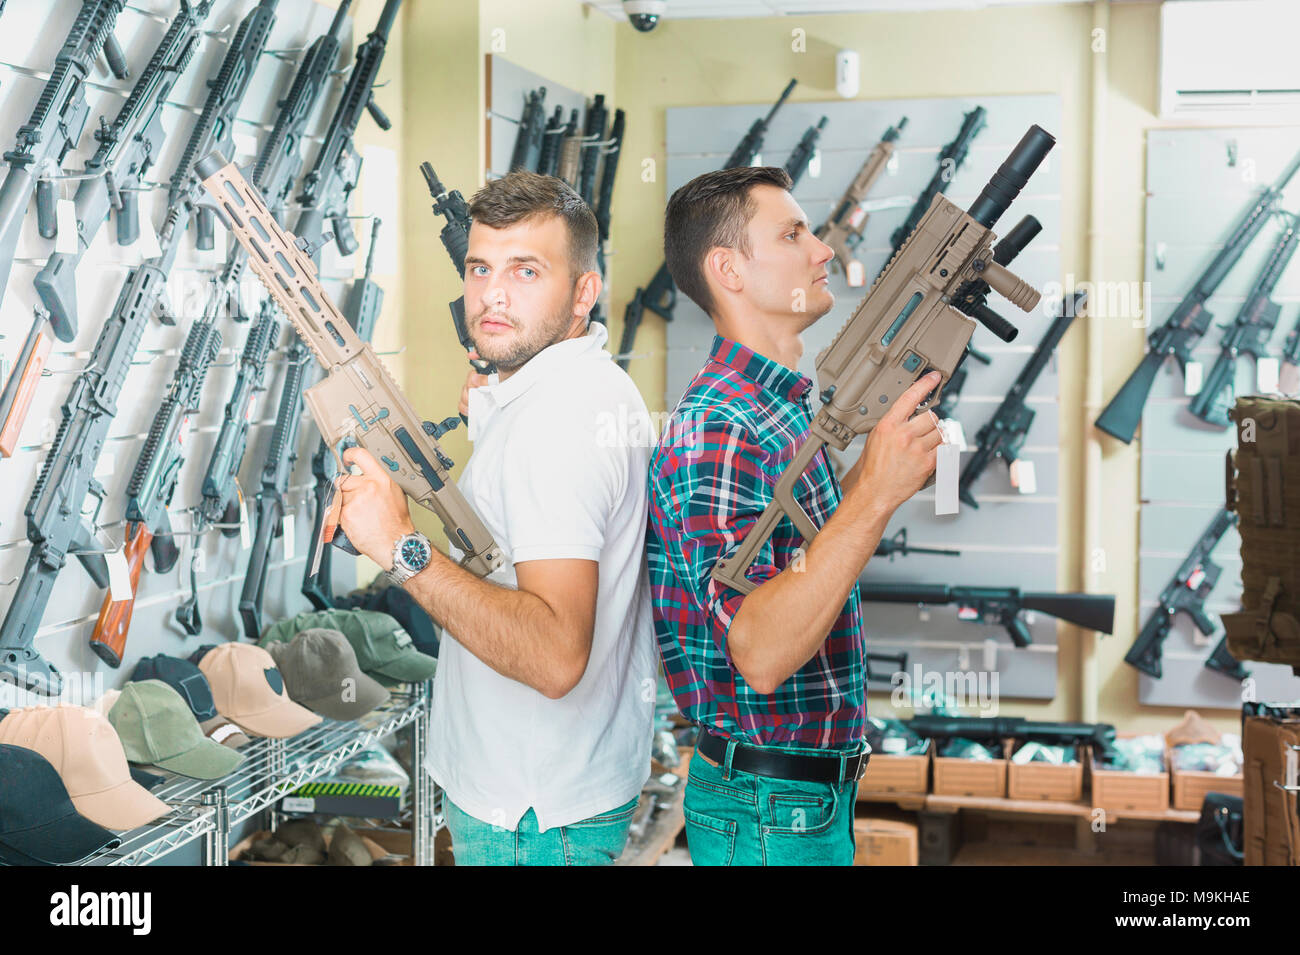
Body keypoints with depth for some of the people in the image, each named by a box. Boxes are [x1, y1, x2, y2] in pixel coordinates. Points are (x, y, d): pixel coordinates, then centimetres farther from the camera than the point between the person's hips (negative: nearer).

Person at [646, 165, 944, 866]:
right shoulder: (716, 426, -22)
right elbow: (760, 656, -31)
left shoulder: (783, 408, 10)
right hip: (770, 813, -10)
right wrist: (875, 494, -34)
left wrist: (891, 436, 15)